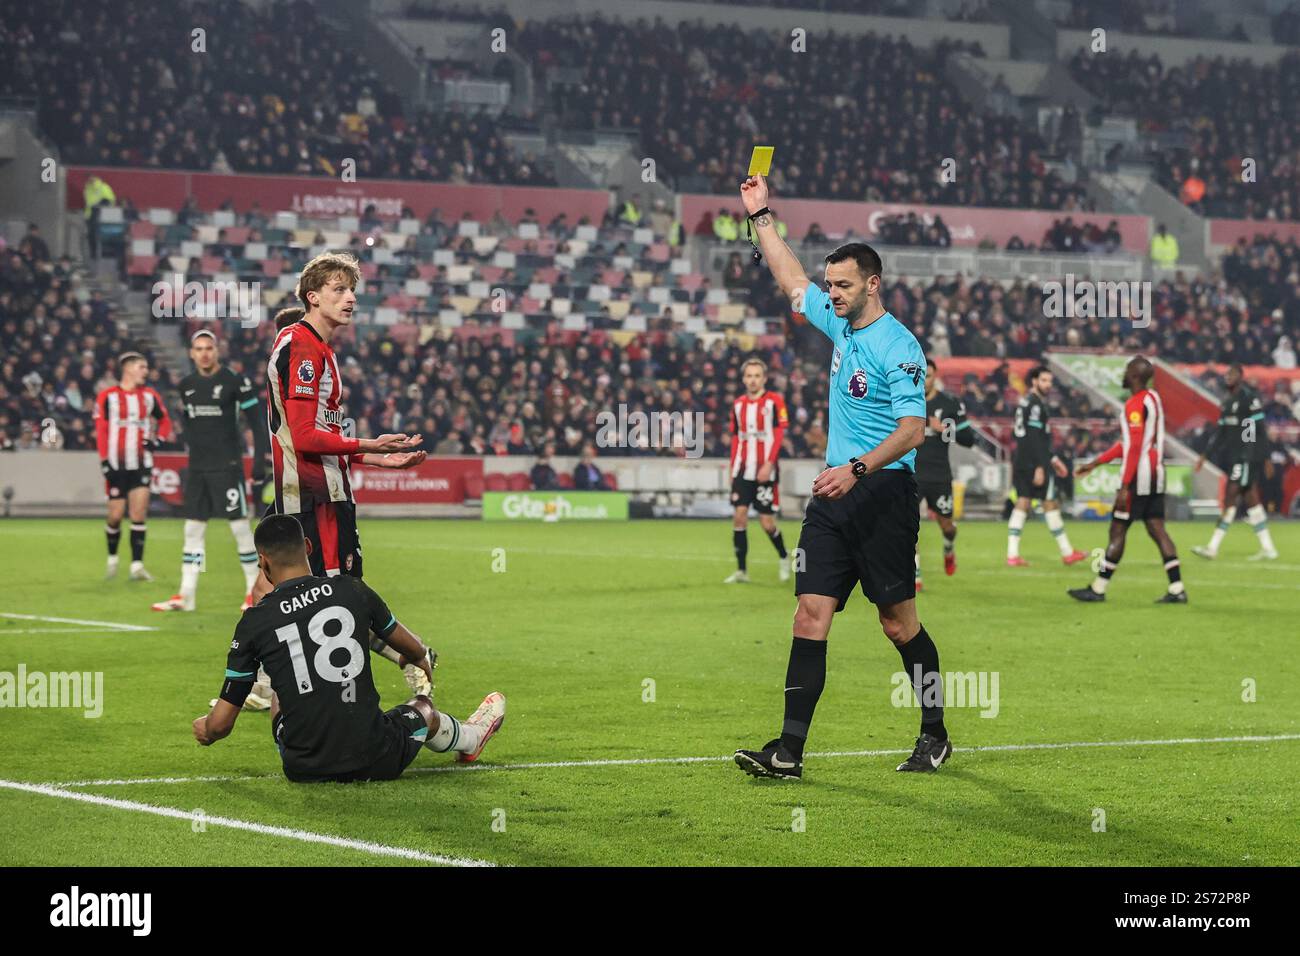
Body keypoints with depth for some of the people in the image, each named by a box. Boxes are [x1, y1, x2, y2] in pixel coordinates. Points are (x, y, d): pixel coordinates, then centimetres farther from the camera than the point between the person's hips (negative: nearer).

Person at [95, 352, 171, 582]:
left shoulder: (150, 396, 7)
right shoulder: (107, 396, -3)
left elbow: (165, 421, 18)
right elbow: (100, 430, -3)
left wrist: (156, 439, 0)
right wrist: (104, 459, -9)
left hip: (141, 464, 2)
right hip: (116, 465, -2)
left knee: (139, 512, -8)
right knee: (116, 515, 2)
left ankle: (137, 565, -7)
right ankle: (112, 558, 26)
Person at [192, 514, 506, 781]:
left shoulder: (254, 621, -7)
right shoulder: (352, 590, -2)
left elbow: (220, 723, -4)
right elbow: (412, 648, 18)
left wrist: (205, 729, 21)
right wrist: (422, 658, 43)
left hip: (304, 770, -1)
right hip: (375, 763, 1)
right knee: (422, 708, 33)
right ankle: (468, 737, 63)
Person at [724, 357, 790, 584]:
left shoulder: (774, 401, -4)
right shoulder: (738, 405, 11)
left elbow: (779, 435, -9)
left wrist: (769, 464, -17)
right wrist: (733, 468, 11)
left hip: (765, 472, -4)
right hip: (743, 471, 4)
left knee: (767, 522, -3)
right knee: (739, 516, -6)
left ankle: (784, 558, 24)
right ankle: (741, 571, -2)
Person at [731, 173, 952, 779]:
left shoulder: (897, 346, -12)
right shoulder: (840, 325, 12)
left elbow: (912, 430, -17)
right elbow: (792, 280, 26)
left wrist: (857, 470, -27)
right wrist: (760, 216, 23)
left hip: (883, 494, -7)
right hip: (834, 494, 7)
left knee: (898, 621, 0)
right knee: (811, 614, -2)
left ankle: (935, 737, 16)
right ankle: (789, 751, -6)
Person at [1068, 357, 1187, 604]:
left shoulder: (1136, 405, -15)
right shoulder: (1153, 398, 15)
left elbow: (1135, 447, -21)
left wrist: (1124, 487, -20)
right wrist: (1094, 463, 24)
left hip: (1138, 475, -9)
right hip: (1156, 473, 9)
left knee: (1117, 530, -1)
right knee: (1157, 529, 7)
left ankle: (1098, 589, 5)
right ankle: (1177, 590, 1)